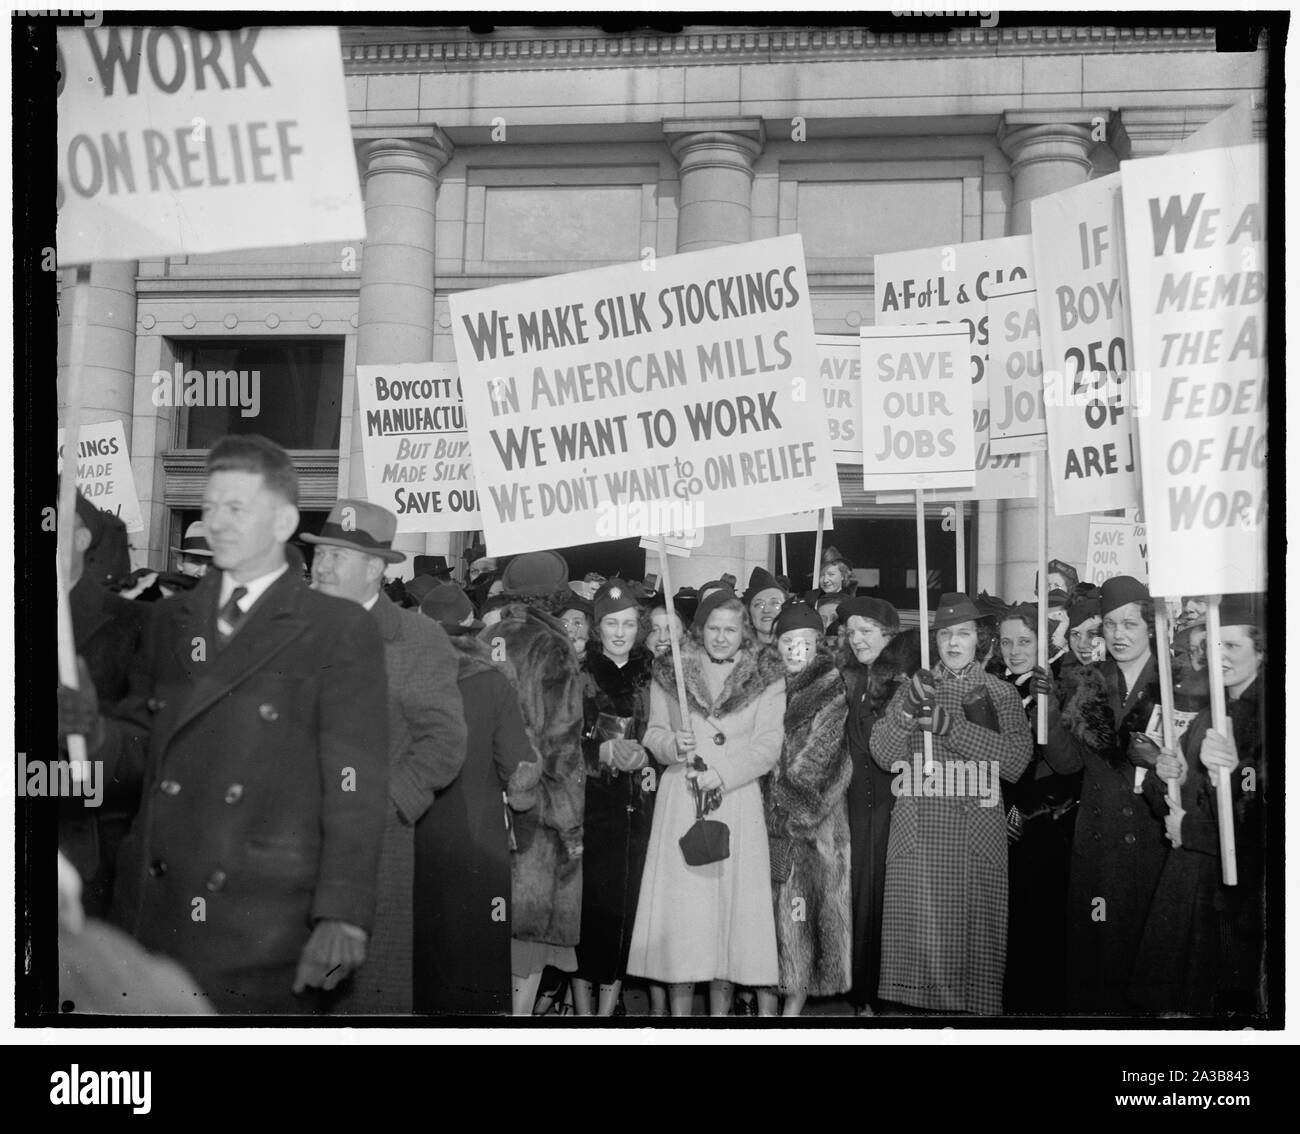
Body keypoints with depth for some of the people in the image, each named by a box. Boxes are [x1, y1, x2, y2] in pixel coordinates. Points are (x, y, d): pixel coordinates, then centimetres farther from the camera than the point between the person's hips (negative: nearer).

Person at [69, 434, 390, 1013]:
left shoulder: (340, 630, -1)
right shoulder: (171, 619, 16)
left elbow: (357, 784, -6)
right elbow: (145, 743, 18)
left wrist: (343, 916, -14)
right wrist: (93, 733, -4)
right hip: (151, 912, 4)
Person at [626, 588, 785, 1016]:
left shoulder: (766, 678, 2)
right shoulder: (671, 672, 7)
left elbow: (768, 747, -3)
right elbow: (653, 733, 9)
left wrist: (719, 775, -14)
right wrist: (673, 745, -14)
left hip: (738, 801, 0)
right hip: (679, 800, 1)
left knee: (732, 899, -1)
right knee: (680, 900, -2)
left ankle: (721, 1007, 9)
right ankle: (679, 1009, 7)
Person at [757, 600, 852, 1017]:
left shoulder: (831, 693, -1)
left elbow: (816, 761, -8)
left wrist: (782, 795, -11)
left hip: (813, 822, -3)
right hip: (764, 817, 3)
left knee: (800, 907, -3)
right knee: (765, 905, 3)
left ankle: (793, 1006, 7)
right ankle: (765, 1005, 12)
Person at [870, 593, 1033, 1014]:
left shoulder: (1000, 693, 12)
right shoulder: (915, 687, 15)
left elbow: (1018, 759, -4)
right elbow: (883, 754, 4)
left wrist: (952, 726, -12)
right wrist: (909, 707, -12)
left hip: (978, 836, -1)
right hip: (918, 834, 1)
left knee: (975, 931, -5)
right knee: (918, 929, -5)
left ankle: (975, 1008, 7)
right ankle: (920, 1002, 8)